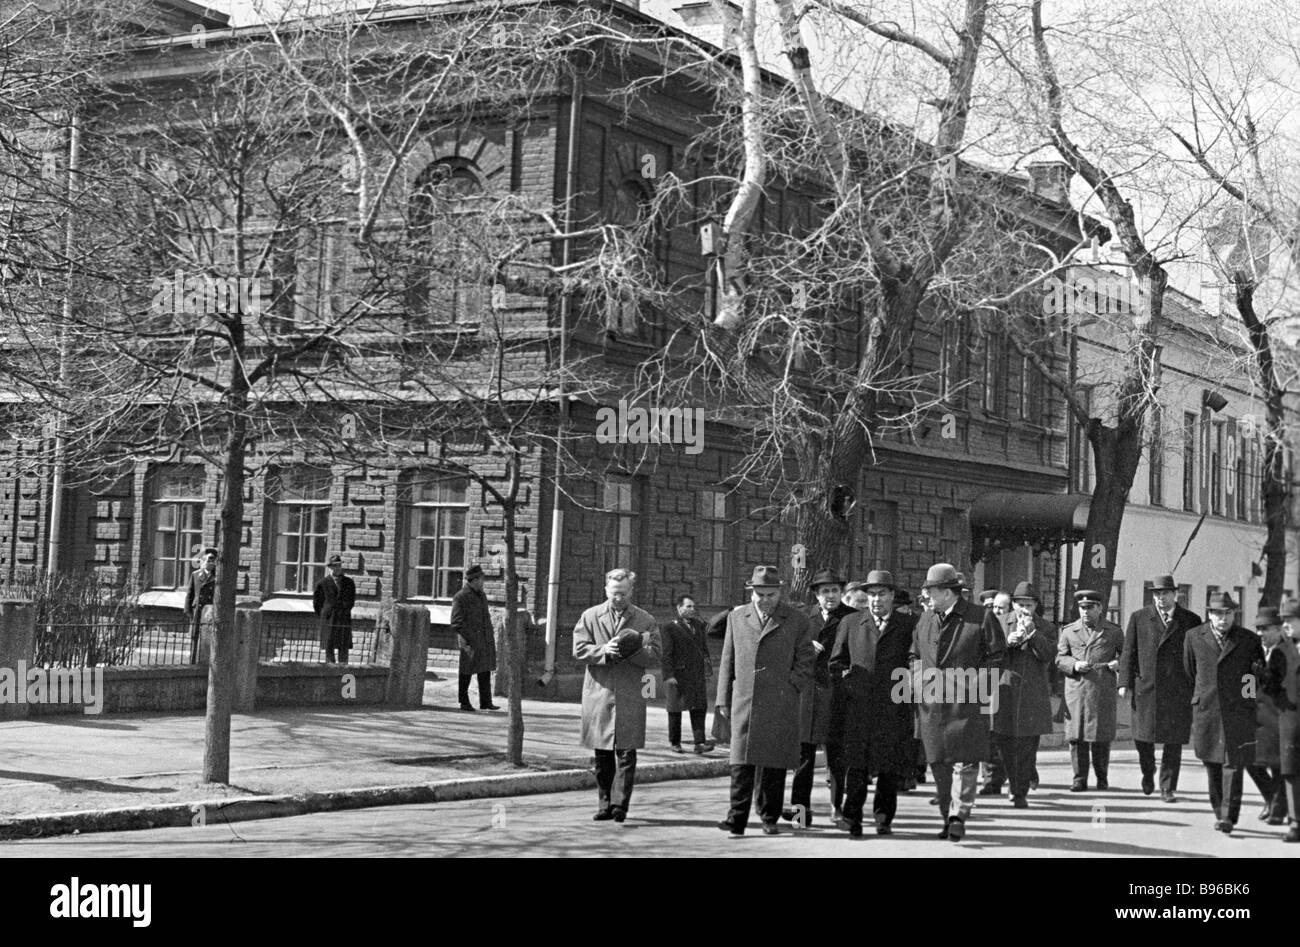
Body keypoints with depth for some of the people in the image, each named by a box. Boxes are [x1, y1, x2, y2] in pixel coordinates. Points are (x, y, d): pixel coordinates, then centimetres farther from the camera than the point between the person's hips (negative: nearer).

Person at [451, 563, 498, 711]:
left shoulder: (481, 596, 16)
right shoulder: (460, 597, -9)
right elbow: (457, 622, -11)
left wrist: (491, 639, 18)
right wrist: (464, 642, -16)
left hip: (485, 641, 7)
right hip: (470, 641, -7)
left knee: (485, 671, 7)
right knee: (466, 672, 1)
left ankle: (485, 702, 12)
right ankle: (464, 702, 8)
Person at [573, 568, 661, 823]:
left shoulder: (645, 620, 7)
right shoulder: (590, 616, 9)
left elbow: (654, 656, 1)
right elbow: (579, 649, 1)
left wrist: (633, 650, -16)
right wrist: (603, 650, -15)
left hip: (630, 695, -1)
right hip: (598, 692, 1)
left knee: (626, 754, -8)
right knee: (602, 755, 8)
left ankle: (620, 804, -6)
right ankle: (605, 804, 16)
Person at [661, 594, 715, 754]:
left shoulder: (699, 625, 14)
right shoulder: (670, 628, -3)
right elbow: (666, 653, -9)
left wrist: (708, 666, 13)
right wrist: (668, 675, -16)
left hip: (698, 674, 4)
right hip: (678, 675, -4)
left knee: (699, 708, -5)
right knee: (675, 710, 6)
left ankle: (699, 743, -9)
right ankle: (675, 743, 17)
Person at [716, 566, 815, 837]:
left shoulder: (797, 621, 6)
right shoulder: (737, 617, 13)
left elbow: (806, 661, 7)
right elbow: (727, 661, 15)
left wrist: (789, 688, -4)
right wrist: (724, 699, 11)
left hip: (781, 704, -1)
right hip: (745, 702, 1)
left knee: (774, 764, 2)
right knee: (741, 762, -7)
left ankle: (769, 819, 11)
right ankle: (737, 819, -8)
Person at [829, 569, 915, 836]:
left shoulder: (910, 625, 9)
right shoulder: (850, 623, 14)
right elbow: (836, 662, 18)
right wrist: (844, 675, 2)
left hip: (893, 707, 0)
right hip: (856, 707, 0)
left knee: (890, 767, 2)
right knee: (856, 764, -5)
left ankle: (883, 817, 14)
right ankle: (853, 819, -1)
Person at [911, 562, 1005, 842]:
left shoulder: (982, 618, -2)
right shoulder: (925, 621, 14)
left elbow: (995, 658, -2)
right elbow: (915, 655, 24)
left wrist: (972, 682, -11)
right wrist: (919, 680, 6)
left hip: (967, 703, -5)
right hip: (932, 704, 5)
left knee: (965, 762, -9)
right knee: (939, 764, 8)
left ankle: (959, 816, -4)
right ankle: (948, 817, 18)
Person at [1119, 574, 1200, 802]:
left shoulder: (1191, 620, 6)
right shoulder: (1139, 618, 8)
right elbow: (1128, 653, 6)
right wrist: (1125, 682, -3)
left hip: (1178, 691, -1)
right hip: (1145, 688, 1)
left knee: (1173, 741, -2)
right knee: (1142, 737, 5)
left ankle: (1168, 788, 6)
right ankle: (1148, 773, 32)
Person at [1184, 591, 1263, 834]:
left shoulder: (1249, 641, 0)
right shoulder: (1194, 637, 4)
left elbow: (1261, 675, 13)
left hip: (1238, 712, -2)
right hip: (1206, 711, 2)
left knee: (1233, 764, -9)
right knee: (1212, 765, 9)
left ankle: (1229, 817, -10)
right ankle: (1218, 811, 20)